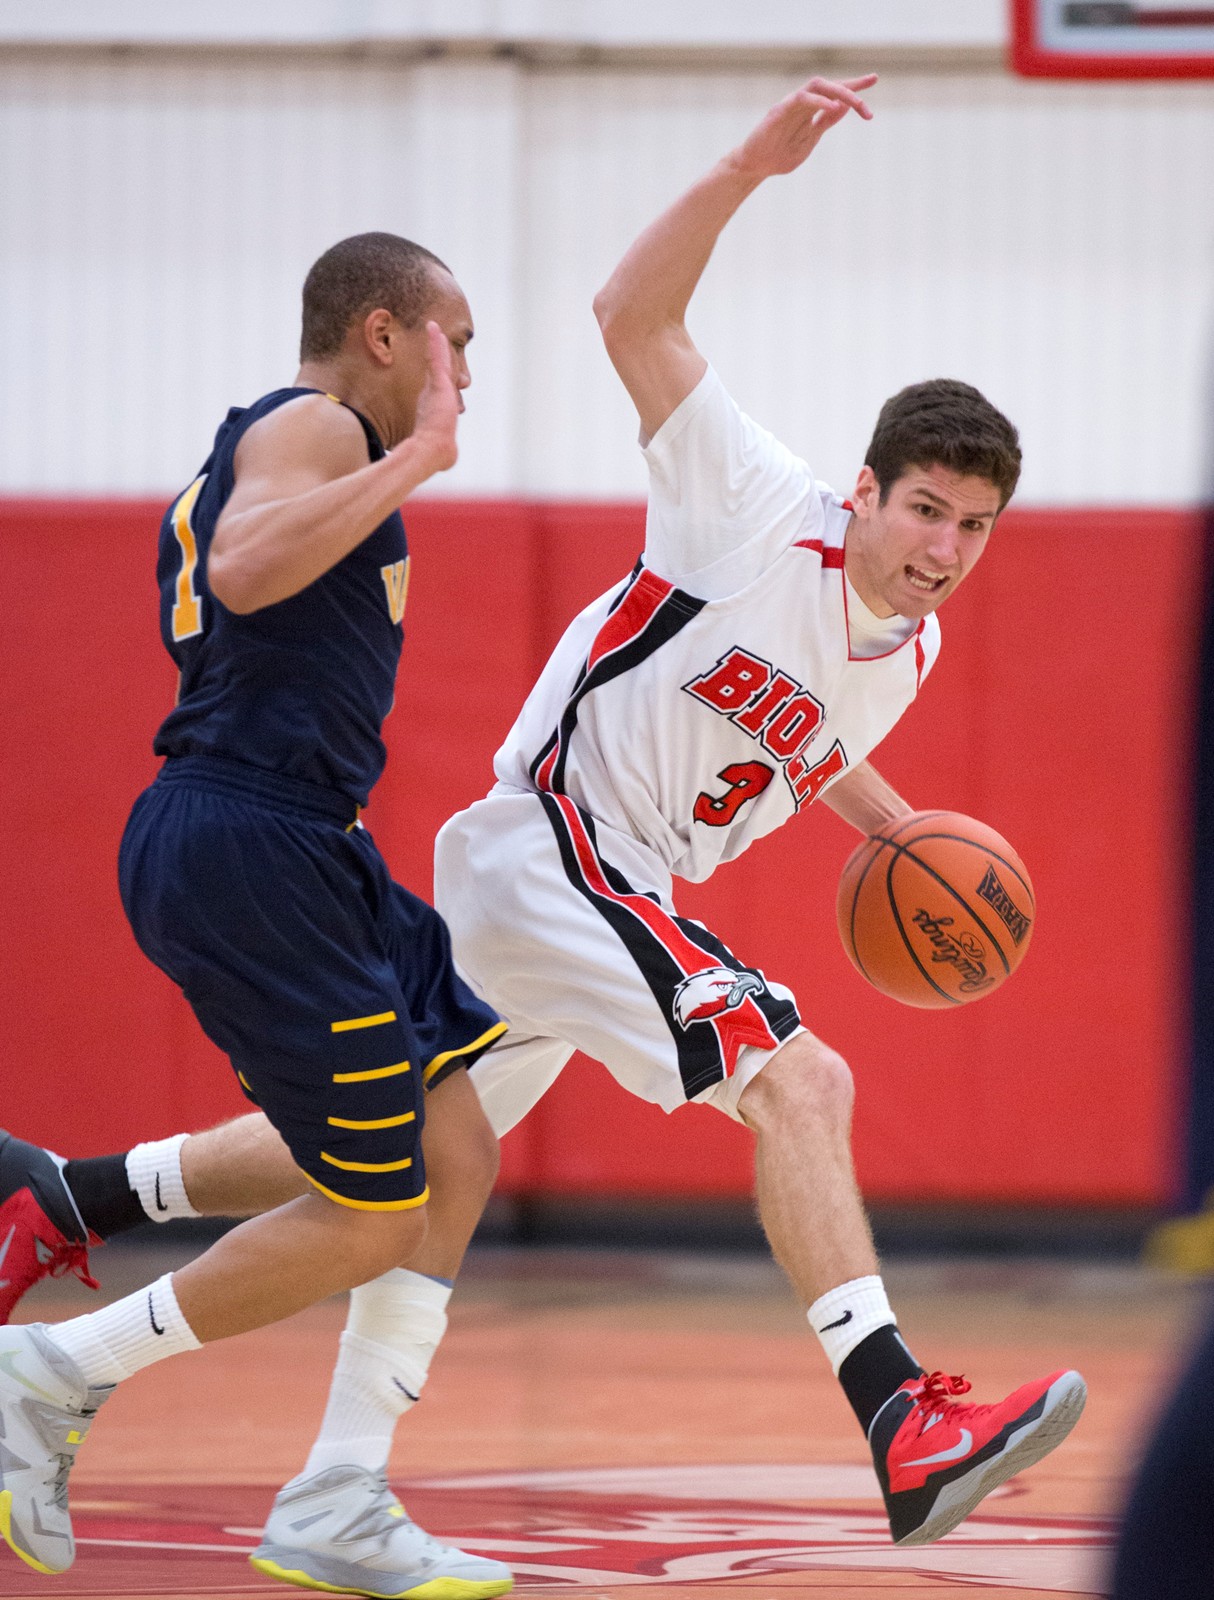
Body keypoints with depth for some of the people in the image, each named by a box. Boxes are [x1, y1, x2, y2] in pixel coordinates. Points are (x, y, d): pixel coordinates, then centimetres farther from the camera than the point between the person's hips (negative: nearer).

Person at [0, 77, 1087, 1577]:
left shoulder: (905, 650, 9)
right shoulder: (762, 513, -13)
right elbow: (632, 320, -21)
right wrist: (754, 164, -30)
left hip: (624, 890, 9)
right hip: (550, 840, -9)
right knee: (799, 1082, -25)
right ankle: (904, 1424, -35)